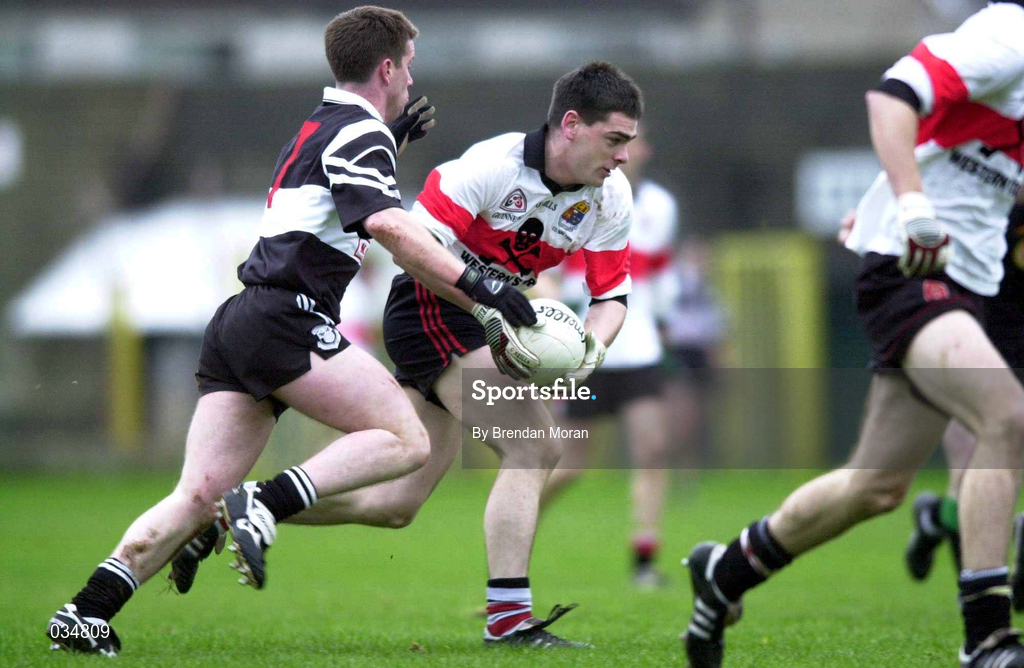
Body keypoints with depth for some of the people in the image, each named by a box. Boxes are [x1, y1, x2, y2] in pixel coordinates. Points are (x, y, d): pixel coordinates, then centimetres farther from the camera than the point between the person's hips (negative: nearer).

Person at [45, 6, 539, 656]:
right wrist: (475, 286, -24)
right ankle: (264, 505, -22)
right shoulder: (361, 133, -4)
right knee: (406, 440, -11)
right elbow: (389, 225, -22)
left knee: (197, 497, 2)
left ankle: (87, 611, -8)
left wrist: (395, 141, 38)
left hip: (236, 326, 9)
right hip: (285, 318, -9)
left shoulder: (320, 127, 24)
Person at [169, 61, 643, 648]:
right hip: (430, 308, -8)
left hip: (482, 319, 8)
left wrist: (592, 346, -21)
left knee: (395, 505, 9)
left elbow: (612, 295, 1)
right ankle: (508, 618, -24)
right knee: (536, 446, -22)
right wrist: (497, 319, -33)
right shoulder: (492, 165, -23)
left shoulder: (611, 197, -4)